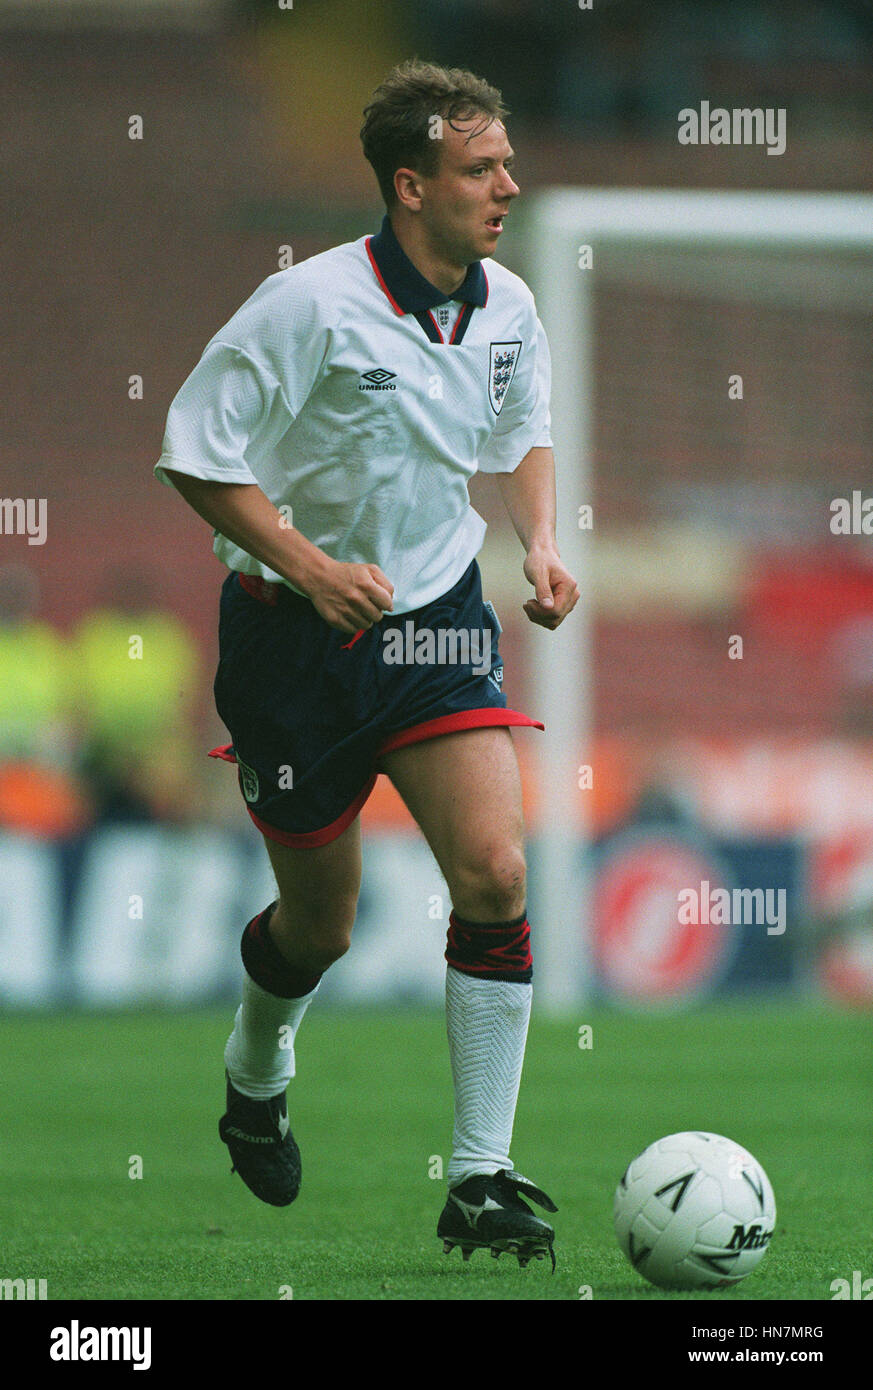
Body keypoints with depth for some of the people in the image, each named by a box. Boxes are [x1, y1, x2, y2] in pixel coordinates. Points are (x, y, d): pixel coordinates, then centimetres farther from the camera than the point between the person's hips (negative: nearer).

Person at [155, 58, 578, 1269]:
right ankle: (256, 1072, 45)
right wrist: (312, 569, -23)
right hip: (295, 635, -4)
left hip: (437, 621, 4)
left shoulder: (508, 309, -2)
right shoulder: (311, 306, -21)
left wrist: (542, 543, 0)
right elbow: (195, 457, -14)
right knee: (321, 922, 9)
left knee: (496, 873, -15)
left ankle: (483, 1179, -9)